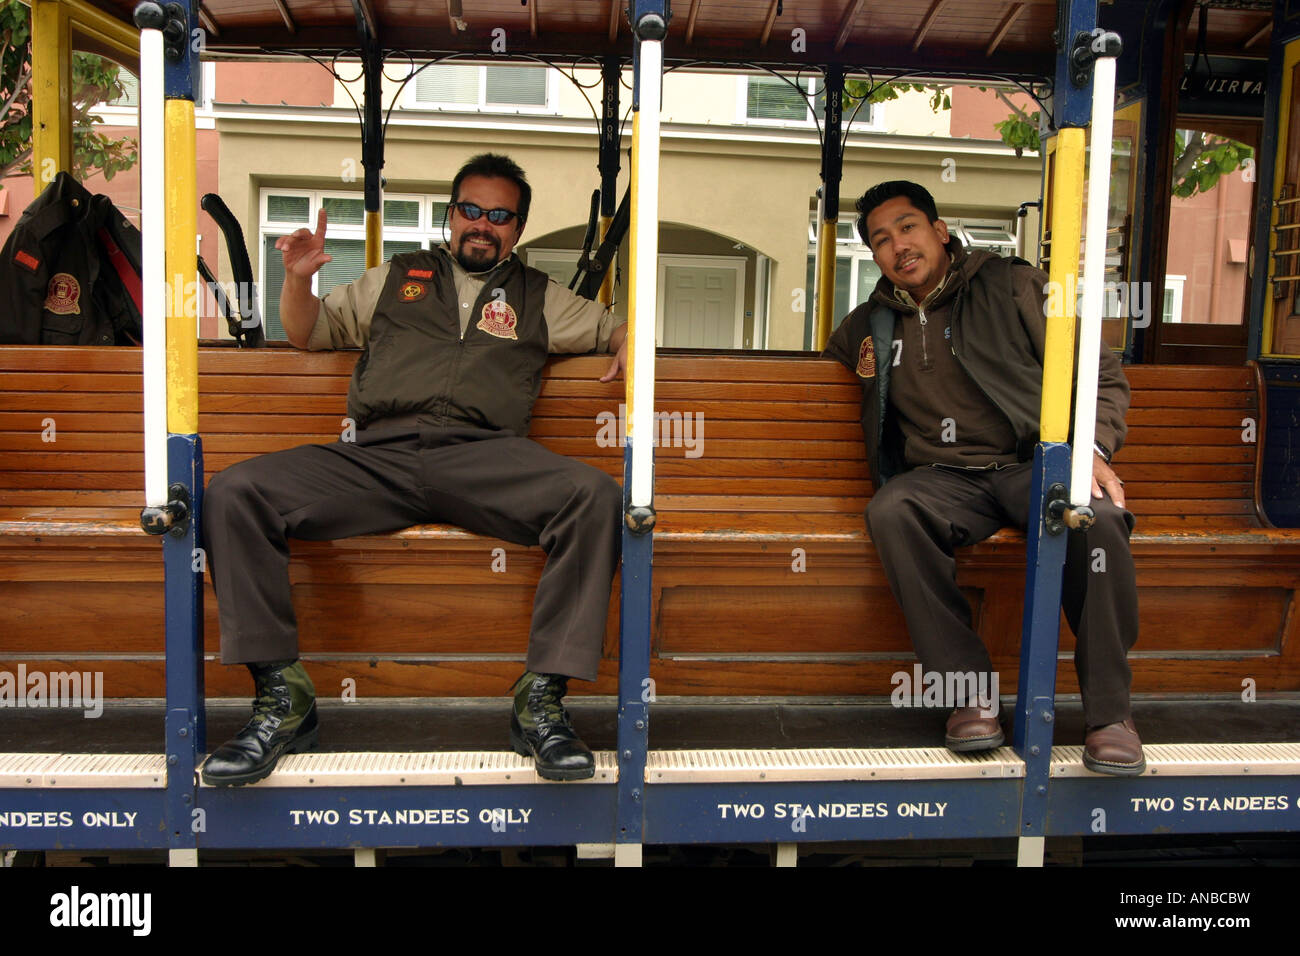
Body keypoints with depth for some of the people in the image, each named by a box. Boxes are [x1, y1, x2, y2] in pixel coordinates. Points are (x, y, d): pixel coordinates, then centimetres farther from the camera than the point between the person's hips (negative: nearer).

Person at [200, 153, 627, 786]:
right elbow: (308, 334, 30)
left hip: (484, 457, -1)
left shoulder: (539, 297, 28)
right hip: (375, 455, 1)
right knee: (232, 494, -22)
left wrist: (629, 345, 7)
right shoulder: (395, 278, 29)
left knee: (596, 496, -31)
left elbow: (617, 328, 32)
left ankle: (542, 699, -27)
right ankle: (282, 696, -17)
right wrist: (298, 279, 9)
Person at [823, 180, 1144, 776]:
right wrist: (864, 366, 13)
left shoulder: (1014, 287, 9)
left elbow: (1100, 373, 7)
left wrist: (1090, 447, -12)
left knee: (1098, 517, -35)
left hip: (1033, 462, -2)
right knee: (890, 511, -34)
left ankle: (1108, 710, -19)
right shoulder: (869, 324, 17)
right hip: (942, 477, 2)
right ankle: (970, 692, -27)